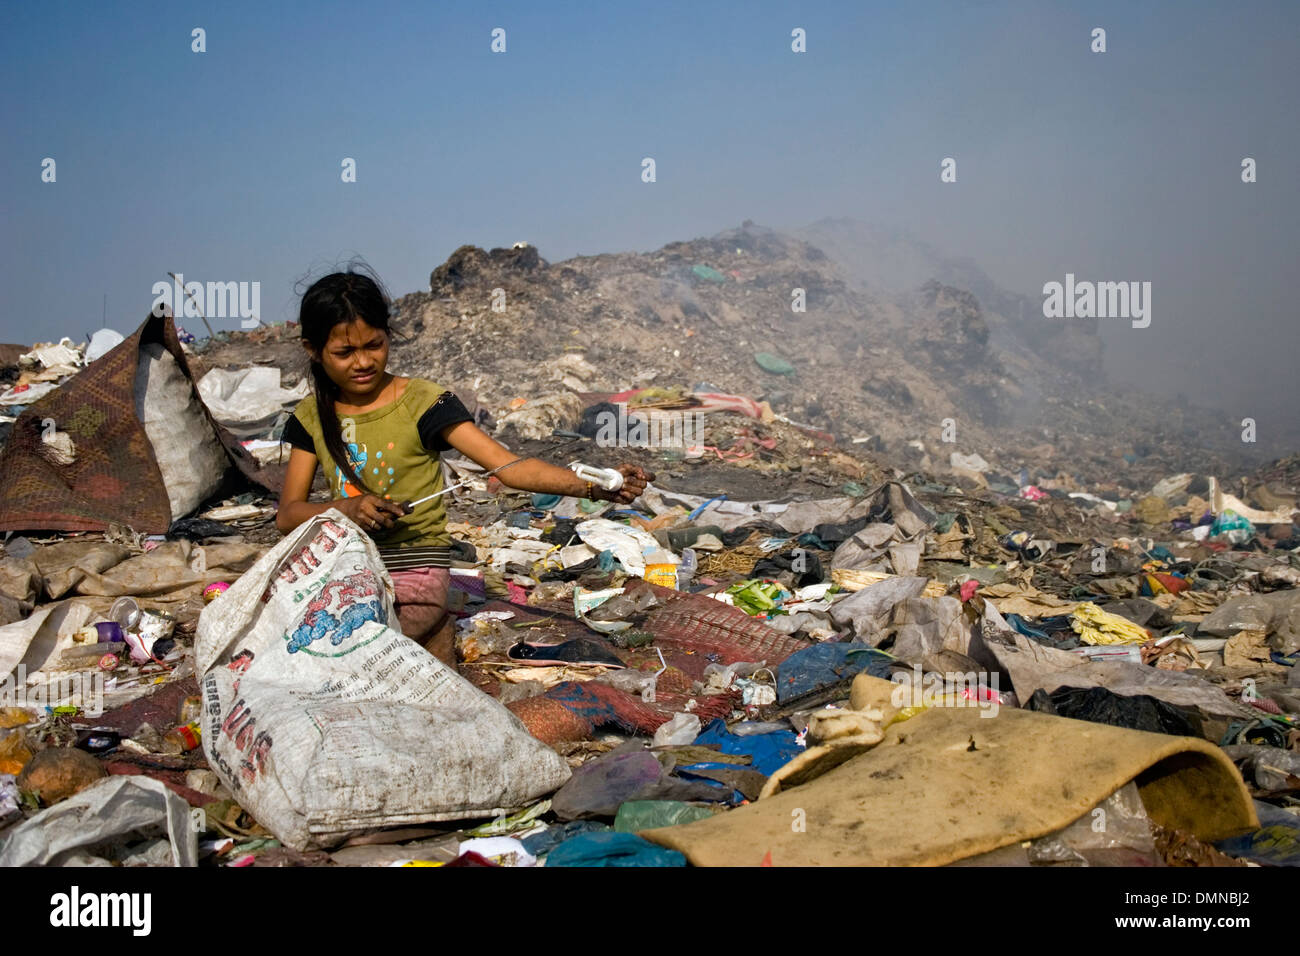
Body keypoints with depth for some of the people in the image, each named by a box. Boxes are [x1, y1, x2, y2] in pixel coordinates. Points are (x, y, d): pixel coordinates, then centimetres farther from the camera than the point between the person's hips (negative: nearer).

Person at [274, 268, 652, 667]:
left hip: (416, 573, -6)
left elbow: (509, 466, -15)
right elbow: (287, 514, 2)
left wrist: (597, 487, -29)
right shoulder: (312, 417, 5)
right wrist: (347, 508, -18)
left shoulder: (421, 402, -8)